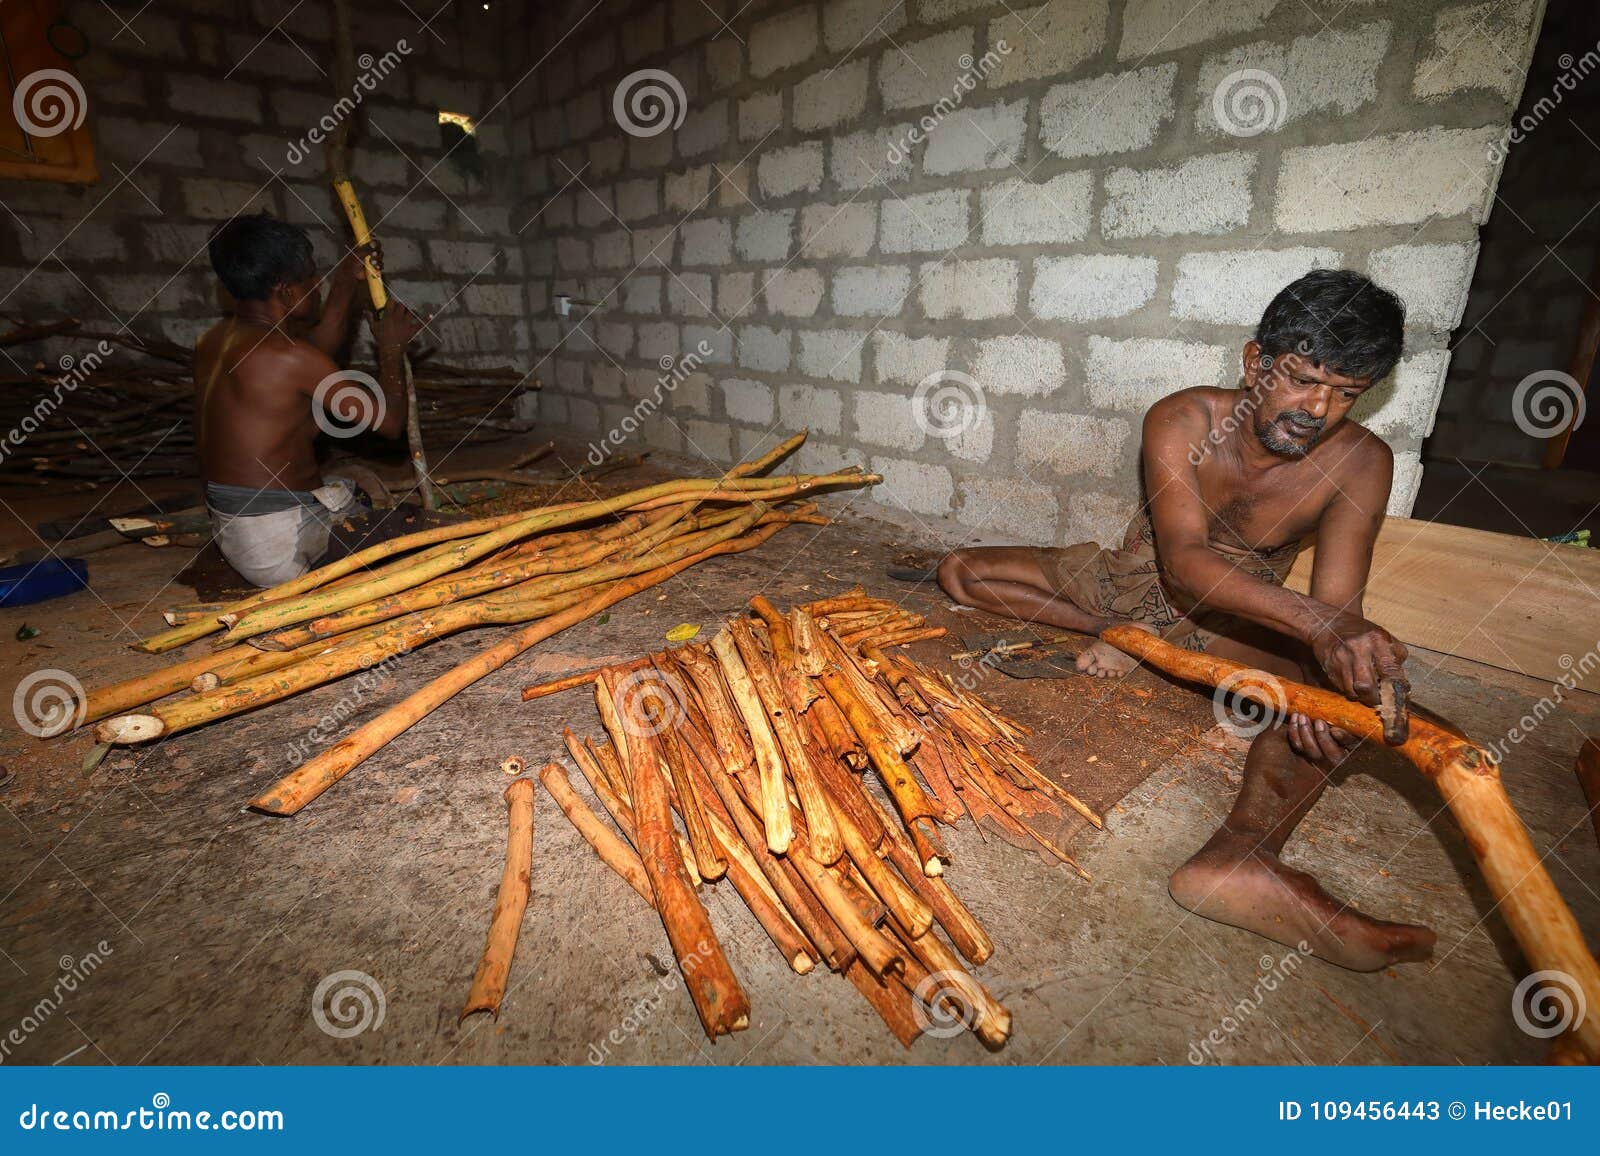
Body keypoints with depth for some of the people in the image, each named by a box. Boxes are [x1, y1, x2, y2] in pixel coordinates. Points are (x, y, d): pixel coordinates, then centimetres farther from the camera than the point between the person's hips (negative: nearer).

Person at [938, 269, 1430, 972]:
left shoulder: (1361, 463, -16)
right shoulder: (1181, 420, -22)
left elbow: (1338, 602, -25)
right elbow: (1182, 560, -35)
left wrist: (1331, 661, -49)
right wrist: (1318, 624, -50)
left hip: (1231, 621, 0)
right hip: (1134, 582, 1)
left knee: (1356, 676, -31)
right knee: (961, 571, -9)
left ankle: (1243, 853, -51)